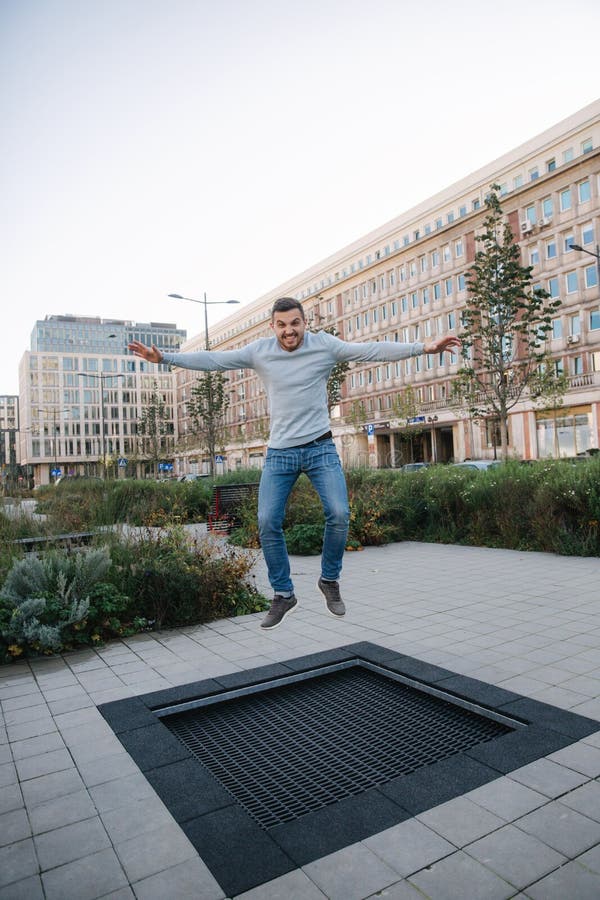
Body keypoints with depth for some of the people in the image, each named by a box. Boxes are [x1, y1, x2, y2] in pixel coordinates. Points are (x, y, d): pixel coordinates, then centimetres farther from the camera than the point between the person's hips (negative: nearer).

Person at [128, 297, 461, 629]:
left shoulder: (324, 345, -2)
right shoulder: (259, 351, 2)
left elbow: (373, 350, -7)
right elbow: (212, 359, 3)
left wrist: (424, 347, -14)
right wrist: (164, 357, -2)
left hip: (321, 448, -1)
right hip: (279, 452, 2)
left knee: (339, 514, -15)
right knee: (267, 523, -5)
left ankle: (329, 580, 12)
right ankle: (283, 595, 14)